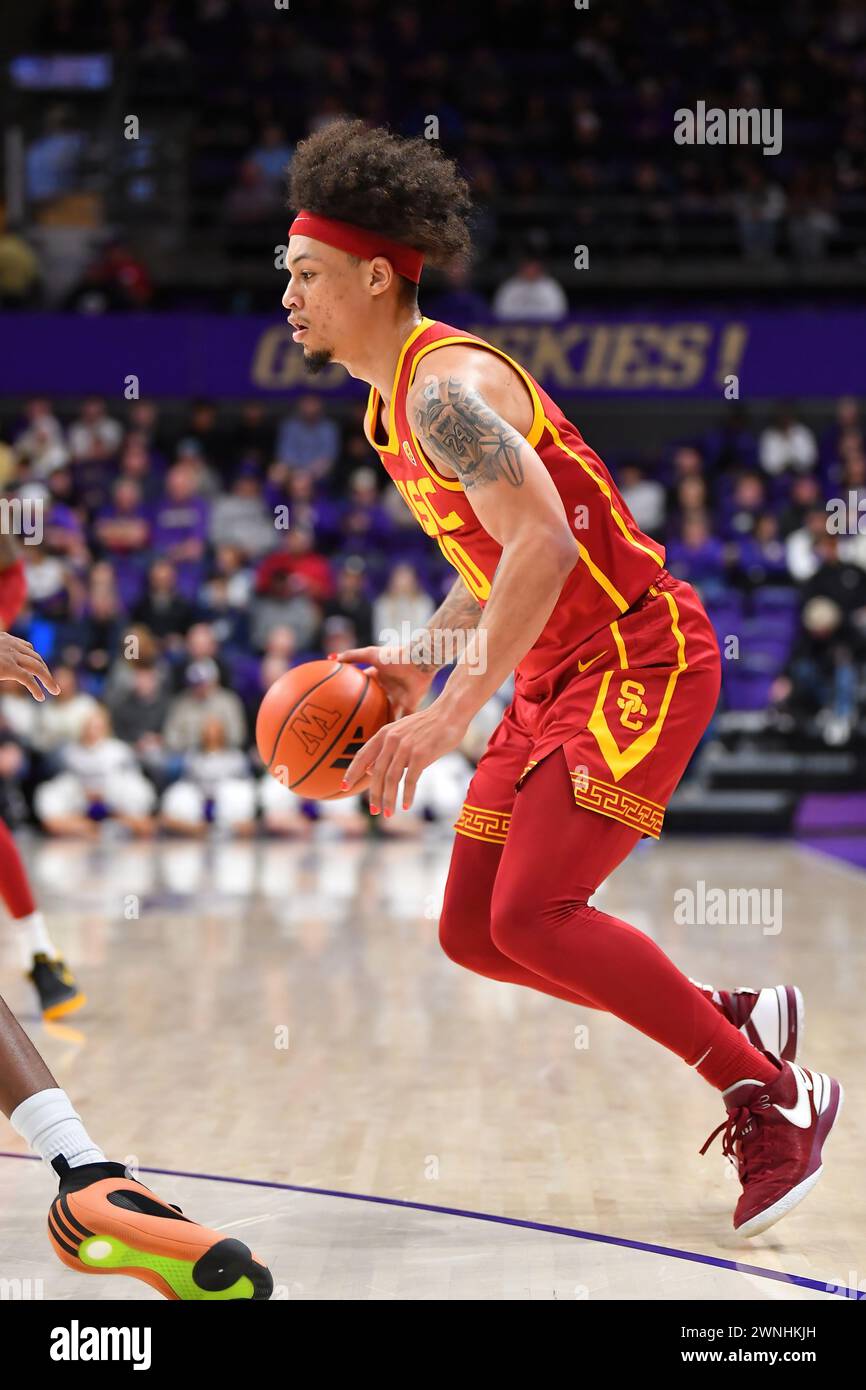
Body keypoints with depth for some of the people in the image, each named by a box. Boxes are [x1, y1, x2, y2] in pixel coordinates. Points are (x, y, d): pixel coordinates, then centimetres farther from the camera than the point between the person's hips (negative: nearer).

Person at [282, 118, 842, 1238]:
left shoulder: (444, 387, -18)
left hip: (640, 653, -10)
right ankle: (736, 1021, 19)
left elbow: (544, 543, -29)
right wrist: (417, 664, 11)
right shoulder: (391, 406, 14)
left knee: (531, 915, -19)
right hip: (561, 673, 10)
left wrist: (454, 711, -31)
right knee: (473, 932, 6)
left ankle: (777, 1097, -5)